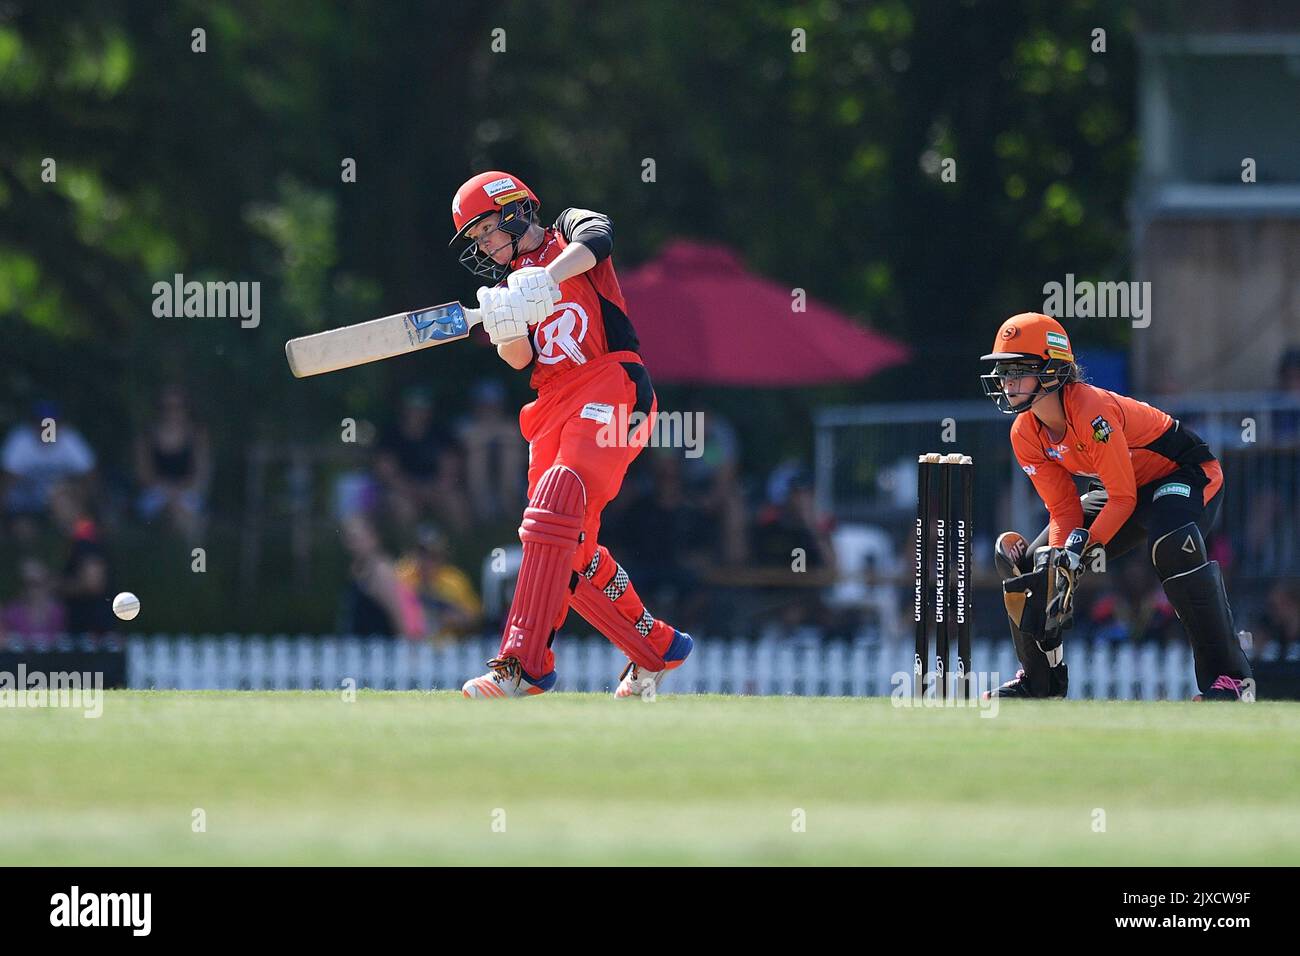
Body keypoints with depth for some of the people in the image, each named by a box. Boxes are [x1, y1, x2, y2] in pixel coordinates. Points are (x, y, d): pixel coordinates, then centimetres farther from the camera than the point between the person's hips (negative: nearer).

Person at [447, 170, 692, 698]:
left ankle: (523, 662, -35)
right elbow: (519, 359, 4)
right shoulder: (508, 287, 22)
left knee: (555, 505, -26)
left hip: (610, 389, -8)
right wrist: (505, 327, -19)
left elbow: (594, 241, -16)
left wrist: (542, 282, -32)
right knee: (573, 555, 5)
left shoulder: (568, 229, 10)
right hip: (552, 411, 8)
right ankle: (657, 645, 25)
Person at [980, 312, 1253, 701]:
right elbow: (1063, 509, -5)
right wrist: (1056, 557, -23)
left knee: (1172, 545, -40)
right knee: (1035, 564, 0)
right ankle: (1039, 680, 20)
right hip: (1117, 490, 8)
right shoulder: (1025, 435, -8)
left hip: (1184, 475, -8)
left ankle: (1229, 676, -34)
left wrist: (1082, 547, -34)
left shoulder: (1092, 411, -32)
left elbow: (1124, 498, -28)